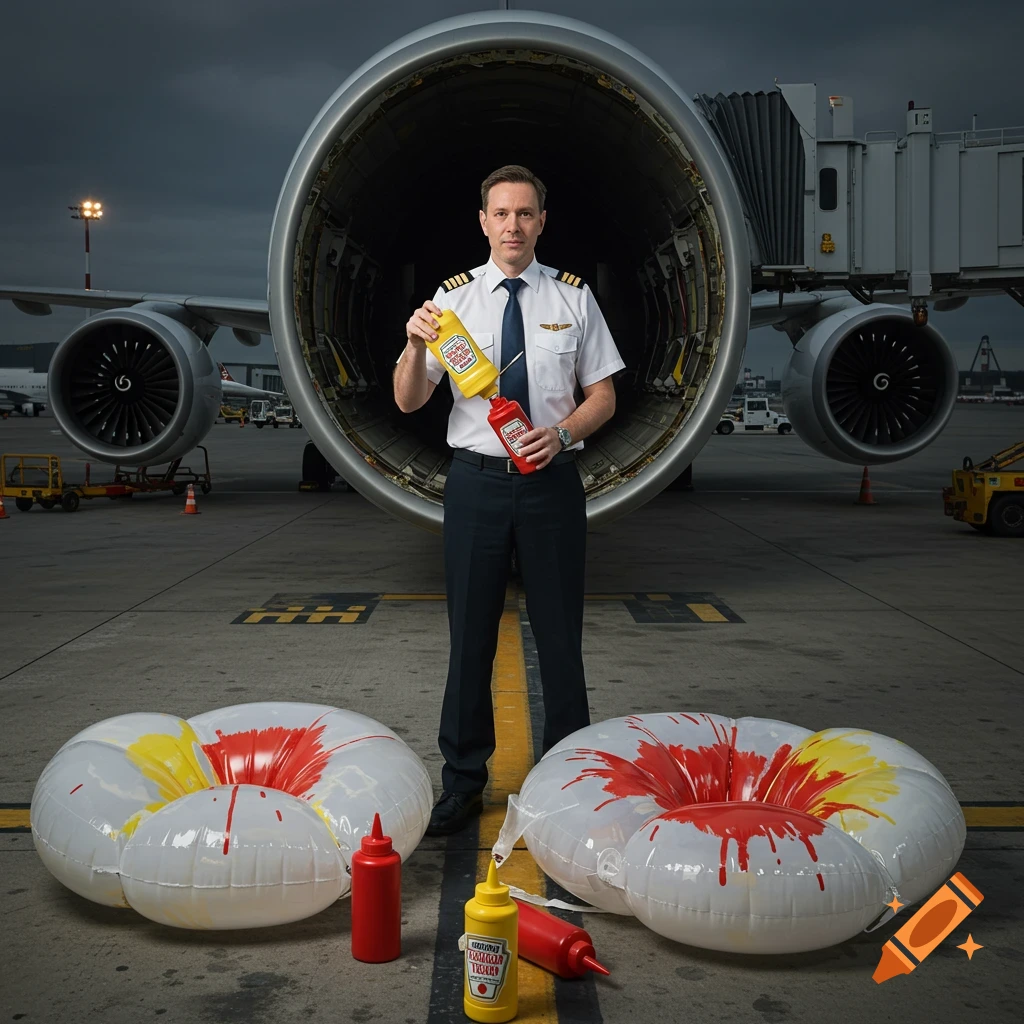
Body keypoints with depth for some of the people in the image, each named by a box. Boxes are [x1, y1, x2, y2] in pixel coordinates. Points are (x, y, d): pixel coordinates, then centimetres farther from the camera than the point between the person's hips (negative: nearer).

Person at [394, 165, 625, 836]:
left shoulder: (573, 296, 4)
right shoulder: (454, 297, 2)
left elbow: (604, 395, 7)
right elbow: (409, 401, 0)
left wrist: (562, 432, -13)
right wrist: (416, 345, -19)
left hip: (552, 479, 0)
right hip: (478, 480, 0)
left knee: (561, 635, 7)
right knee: (471, 635, 6)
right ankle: (462, 785, 18)